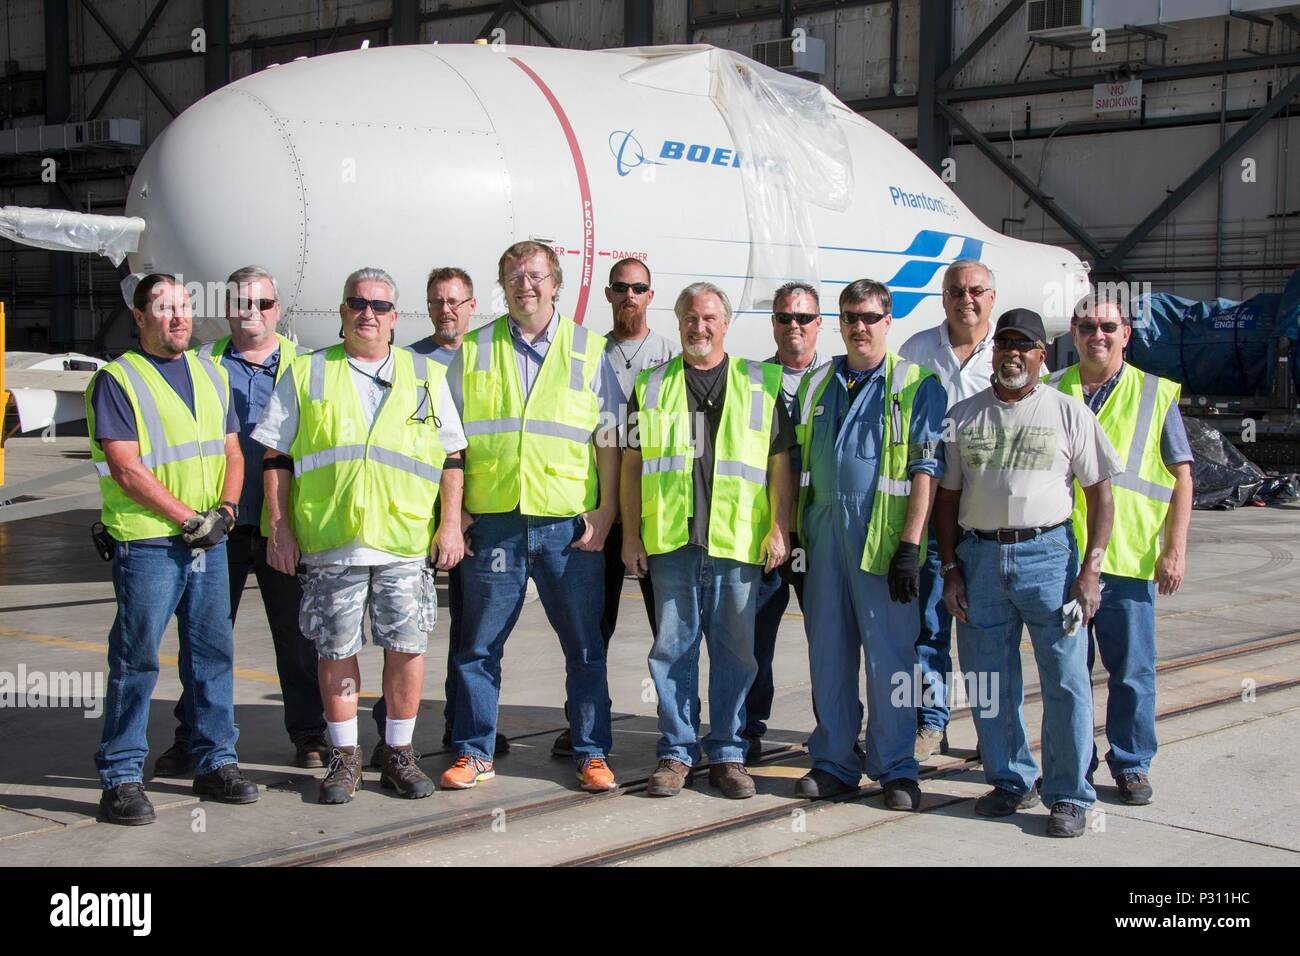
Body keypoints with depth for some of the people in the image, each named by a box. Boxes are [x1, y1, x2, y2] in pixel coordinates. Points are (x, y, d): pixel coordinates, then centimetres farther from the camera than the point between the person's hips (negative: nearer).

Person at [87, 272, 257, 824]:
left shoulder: (212, 377, 15)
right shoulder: (117, 380, -5)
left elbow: (232, 452, 15)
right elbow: (126, 469, -12)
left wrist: (224, 509, -3)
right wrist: (188, 519, -14)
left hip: (209, 543, 6)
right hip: (147, 544, -6)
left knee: (212, 653, 11)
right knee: (135, 661, -2)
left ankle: (215, 762, 23)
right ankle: (121, 779, 5)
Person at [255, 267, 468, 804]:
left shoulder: (426, 376, 12)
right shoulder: (306, 376, 9)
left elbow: (451, 457, 12)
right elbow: (276, 457, 8)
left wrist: (451, 525, 3)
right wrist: (280, 529, 1)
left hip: (406, 541, 1)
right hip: (328, 541, 0)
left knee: (406, 646, 2)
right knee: (336, 650, 4)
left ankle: (399, 754, 16)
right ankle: (344, 757, 17)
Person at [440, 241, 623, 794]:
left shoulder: (588, 350, 8)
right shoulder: (474, 351, 10)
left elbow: (609, 437, 5)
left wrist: (605, 511, -3)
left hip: (570, 523, -1)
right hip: (492, 519, 1)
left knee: (585, 646, 4)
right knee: (479, 645, 6)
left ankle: (592, 754, 15)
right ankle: (473, 753, 17)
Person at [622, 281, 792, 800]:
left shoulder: (761, 383, 9)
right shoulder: (651, 386, 11)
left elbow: (780, 462, 7)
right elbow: (632, 464, 10)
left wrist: (778, 529, 0)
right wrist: (631, 534, 5)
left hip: (738, 542, 0)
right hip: (670, 542, 1)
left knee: (734, 650, 5)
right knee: (672, 649, 4)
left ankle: (727, 753, 15)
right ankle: (676, 753, 14)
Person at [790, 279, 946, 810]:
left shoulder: (915, 385, -1)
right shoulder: (815, 384, 14)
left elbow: (925, 469, -6)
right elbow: (796, 462, 18)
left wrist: (910, 544, -13)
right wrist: (790, 534, 10)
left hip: (882, 537, -5)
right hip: (823, 530, 5)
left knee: (889, 655, -1)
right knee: (827, 652, 9)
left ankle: (895, 769, 10)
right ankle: (834, 762, 19)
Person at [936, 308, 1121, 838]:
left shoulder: (1069, 412, 3)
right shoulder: (963, 416, 10)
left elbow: (1099, 493, 3)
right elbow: (947, 497, 12)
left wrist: (1090, 569, -5)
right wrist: (950, 569, 5)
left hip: (1047, 553, -2)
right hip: (979, 556, 3)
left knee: (1065, 679, -4)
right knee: (988, 683, 8)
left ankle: (1068, 795, 7)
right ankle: (1012, 781, 24)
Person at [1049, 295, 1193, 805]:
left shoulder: (1155, 394, 4)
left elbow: (1181, 476, 5)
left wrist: (1174, 549, -3)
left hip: (1128, 558, -1)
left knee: (1132, 671, 5)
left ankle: (1131, 764, 19)